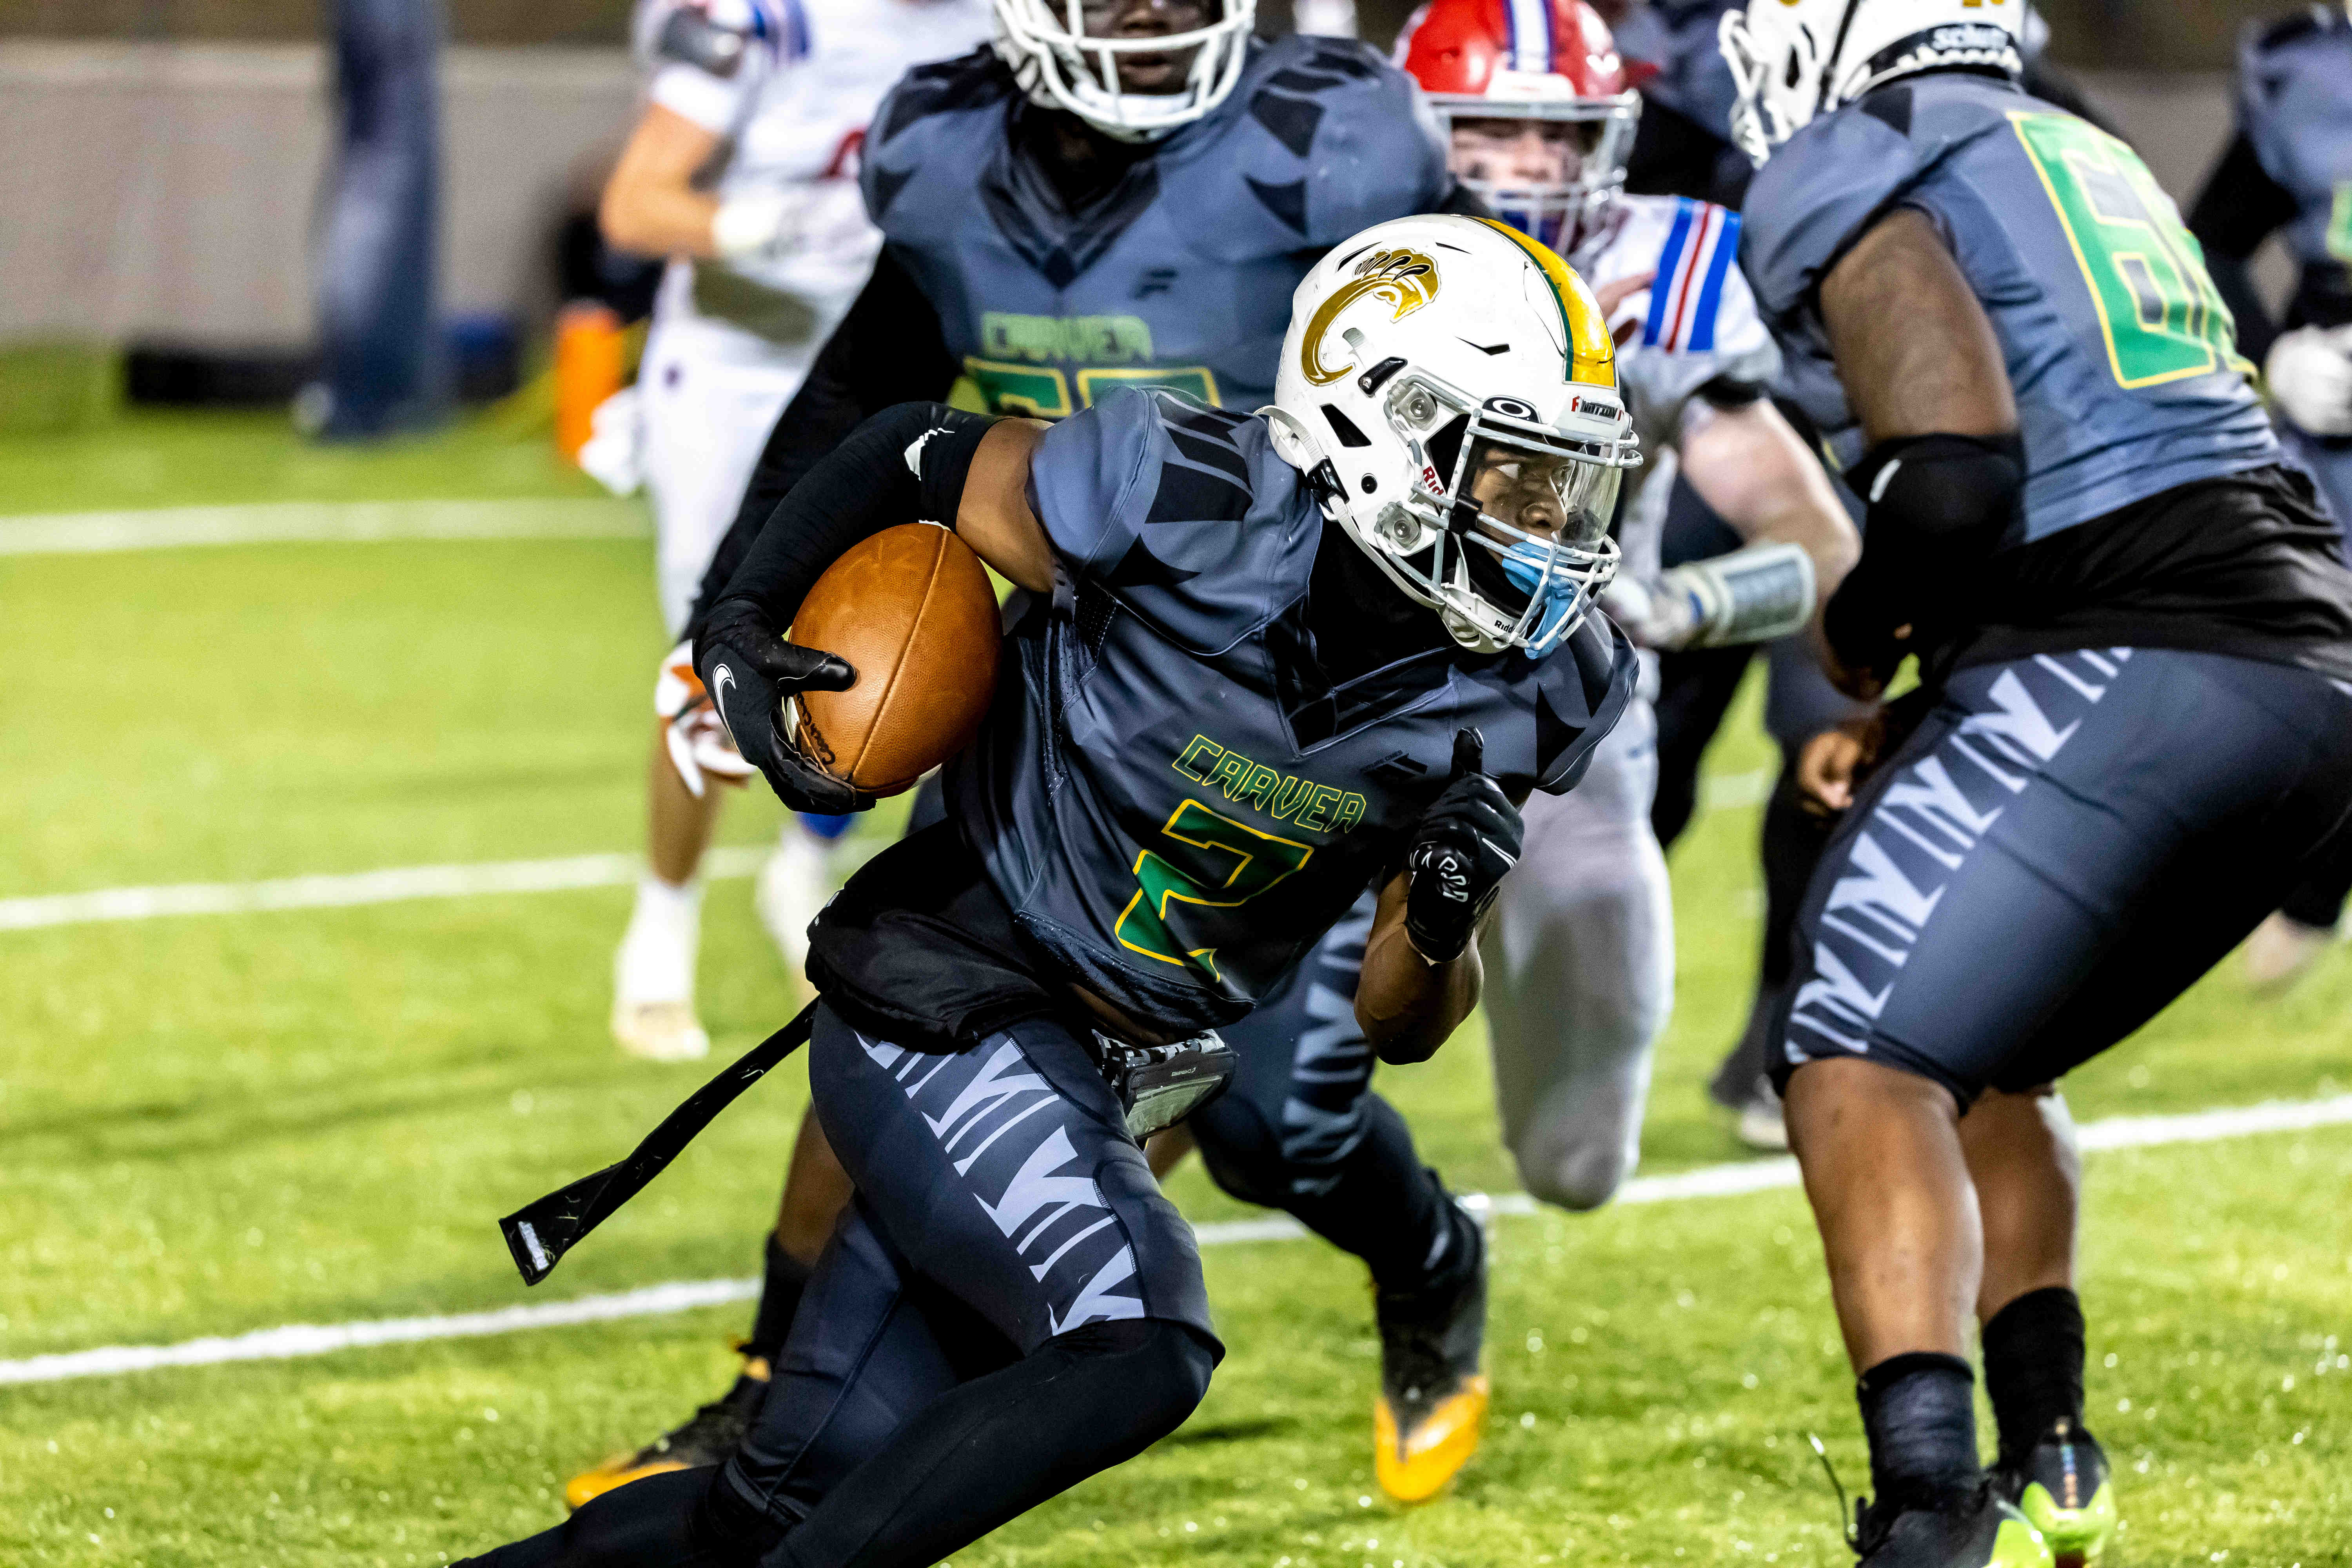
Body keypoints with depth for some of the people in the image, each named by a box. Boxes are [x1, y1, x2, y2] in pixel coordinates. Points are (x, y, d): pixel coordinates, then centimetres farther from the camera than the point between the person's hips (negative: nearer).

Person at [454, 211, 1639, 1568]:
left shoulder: (1522, 698, -5)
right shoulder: (1190, 504, -21)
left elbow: (1400, 1027, 3)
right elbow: (917, 456, -1)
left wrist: (1442, 928, -19)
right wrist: (741, 628, -11)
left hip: (1086, 1078, 7)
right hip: (945, 997, -7)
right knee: (1137, 1355, -26)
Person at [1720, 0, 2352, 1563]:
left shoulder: (1848, 173, -1)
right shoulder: (2080, 153, 26)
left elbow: (1956, 481, -14)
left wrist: (1861, 630, 6)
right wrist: (1911, 727, 25)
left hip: (2137, 672, -9)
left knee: (1865, 1065, -9)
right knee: (1977, 1051, 25)